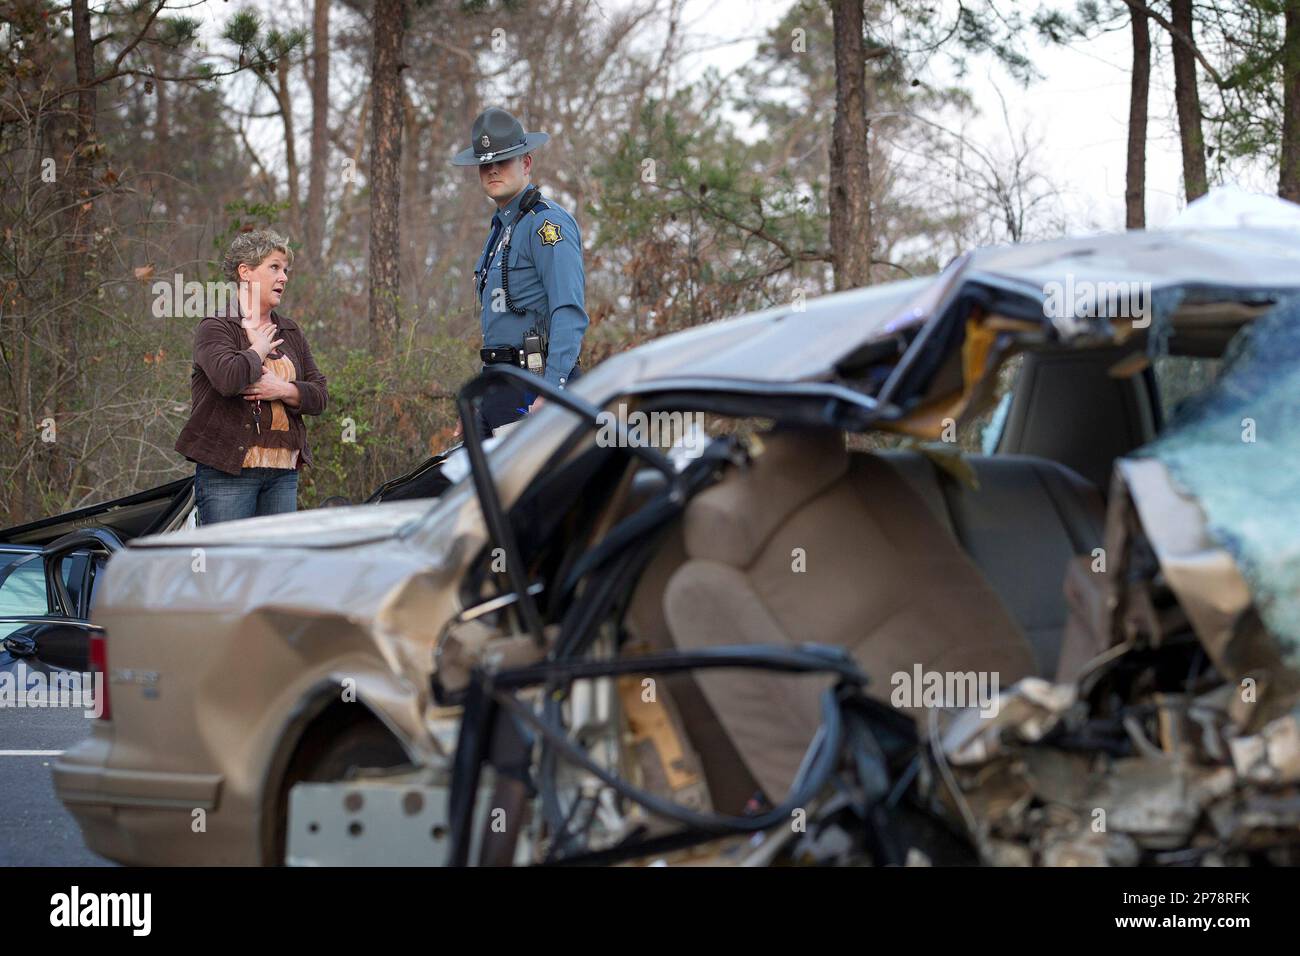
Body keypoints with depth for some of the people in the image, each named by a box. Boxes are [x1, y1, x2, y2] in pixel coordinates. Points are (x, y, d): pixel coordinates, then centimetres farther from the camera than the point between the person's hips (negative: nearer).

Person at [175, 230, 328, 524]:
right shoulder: (215, 328, -4)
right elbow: (228, 378, -24)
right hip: (227, 470, -6)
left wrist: (282, 390, -8)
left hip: (283, 473, 6)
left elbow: (319, 394, 11)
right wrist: (259, 349, -6)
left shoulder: (289, 331, 17)